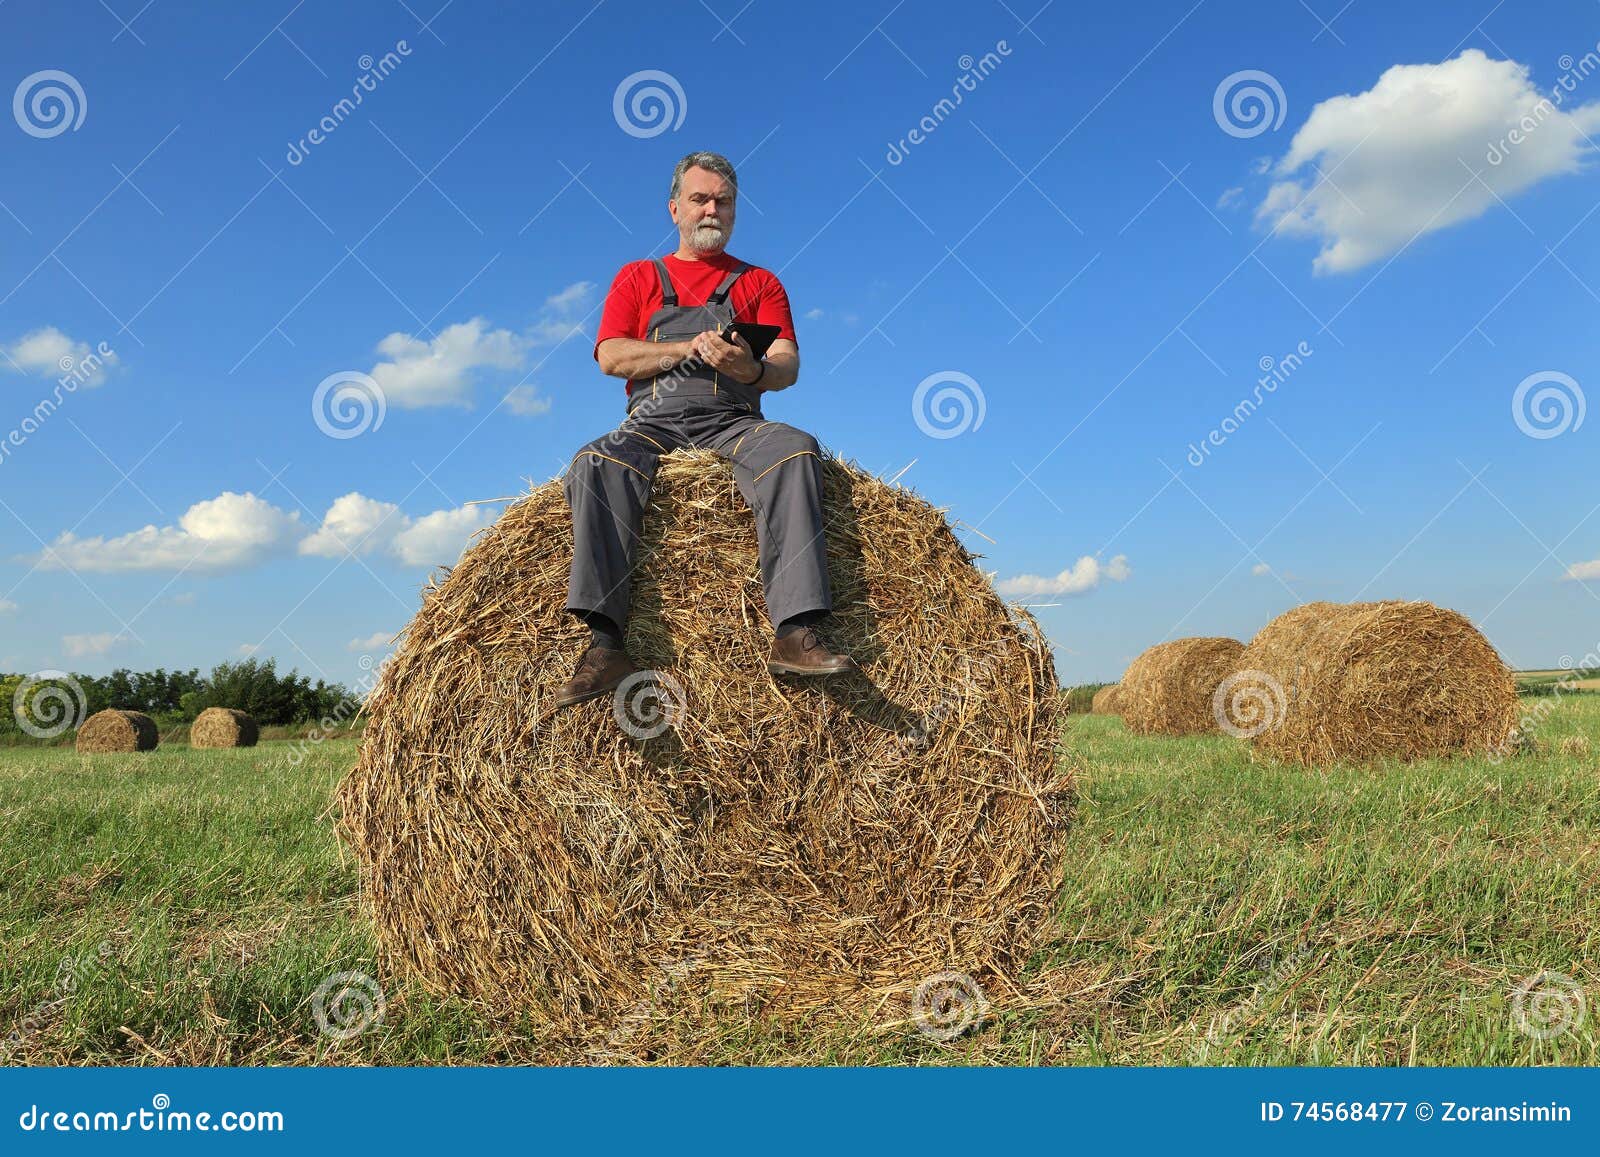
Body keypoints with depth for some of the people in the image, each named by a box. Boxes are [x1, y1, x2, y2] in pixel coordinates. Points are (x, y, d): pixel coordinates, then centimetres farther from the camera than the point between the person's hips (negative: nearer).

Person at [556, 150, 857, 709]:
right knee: (595, 464, -33)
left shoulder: (759, 282, 20)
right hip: (651, 423, 0)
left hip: (735, 423, 0)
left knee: (795, 449, -33)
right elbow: (611, 357, 5)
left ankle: (796, 635, -43)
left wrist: (751, 368, -21)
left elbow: (787, 368, 3)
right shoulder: (637, 277, 21)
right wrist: (691, 349, -8)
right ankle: (604, 643, -41)